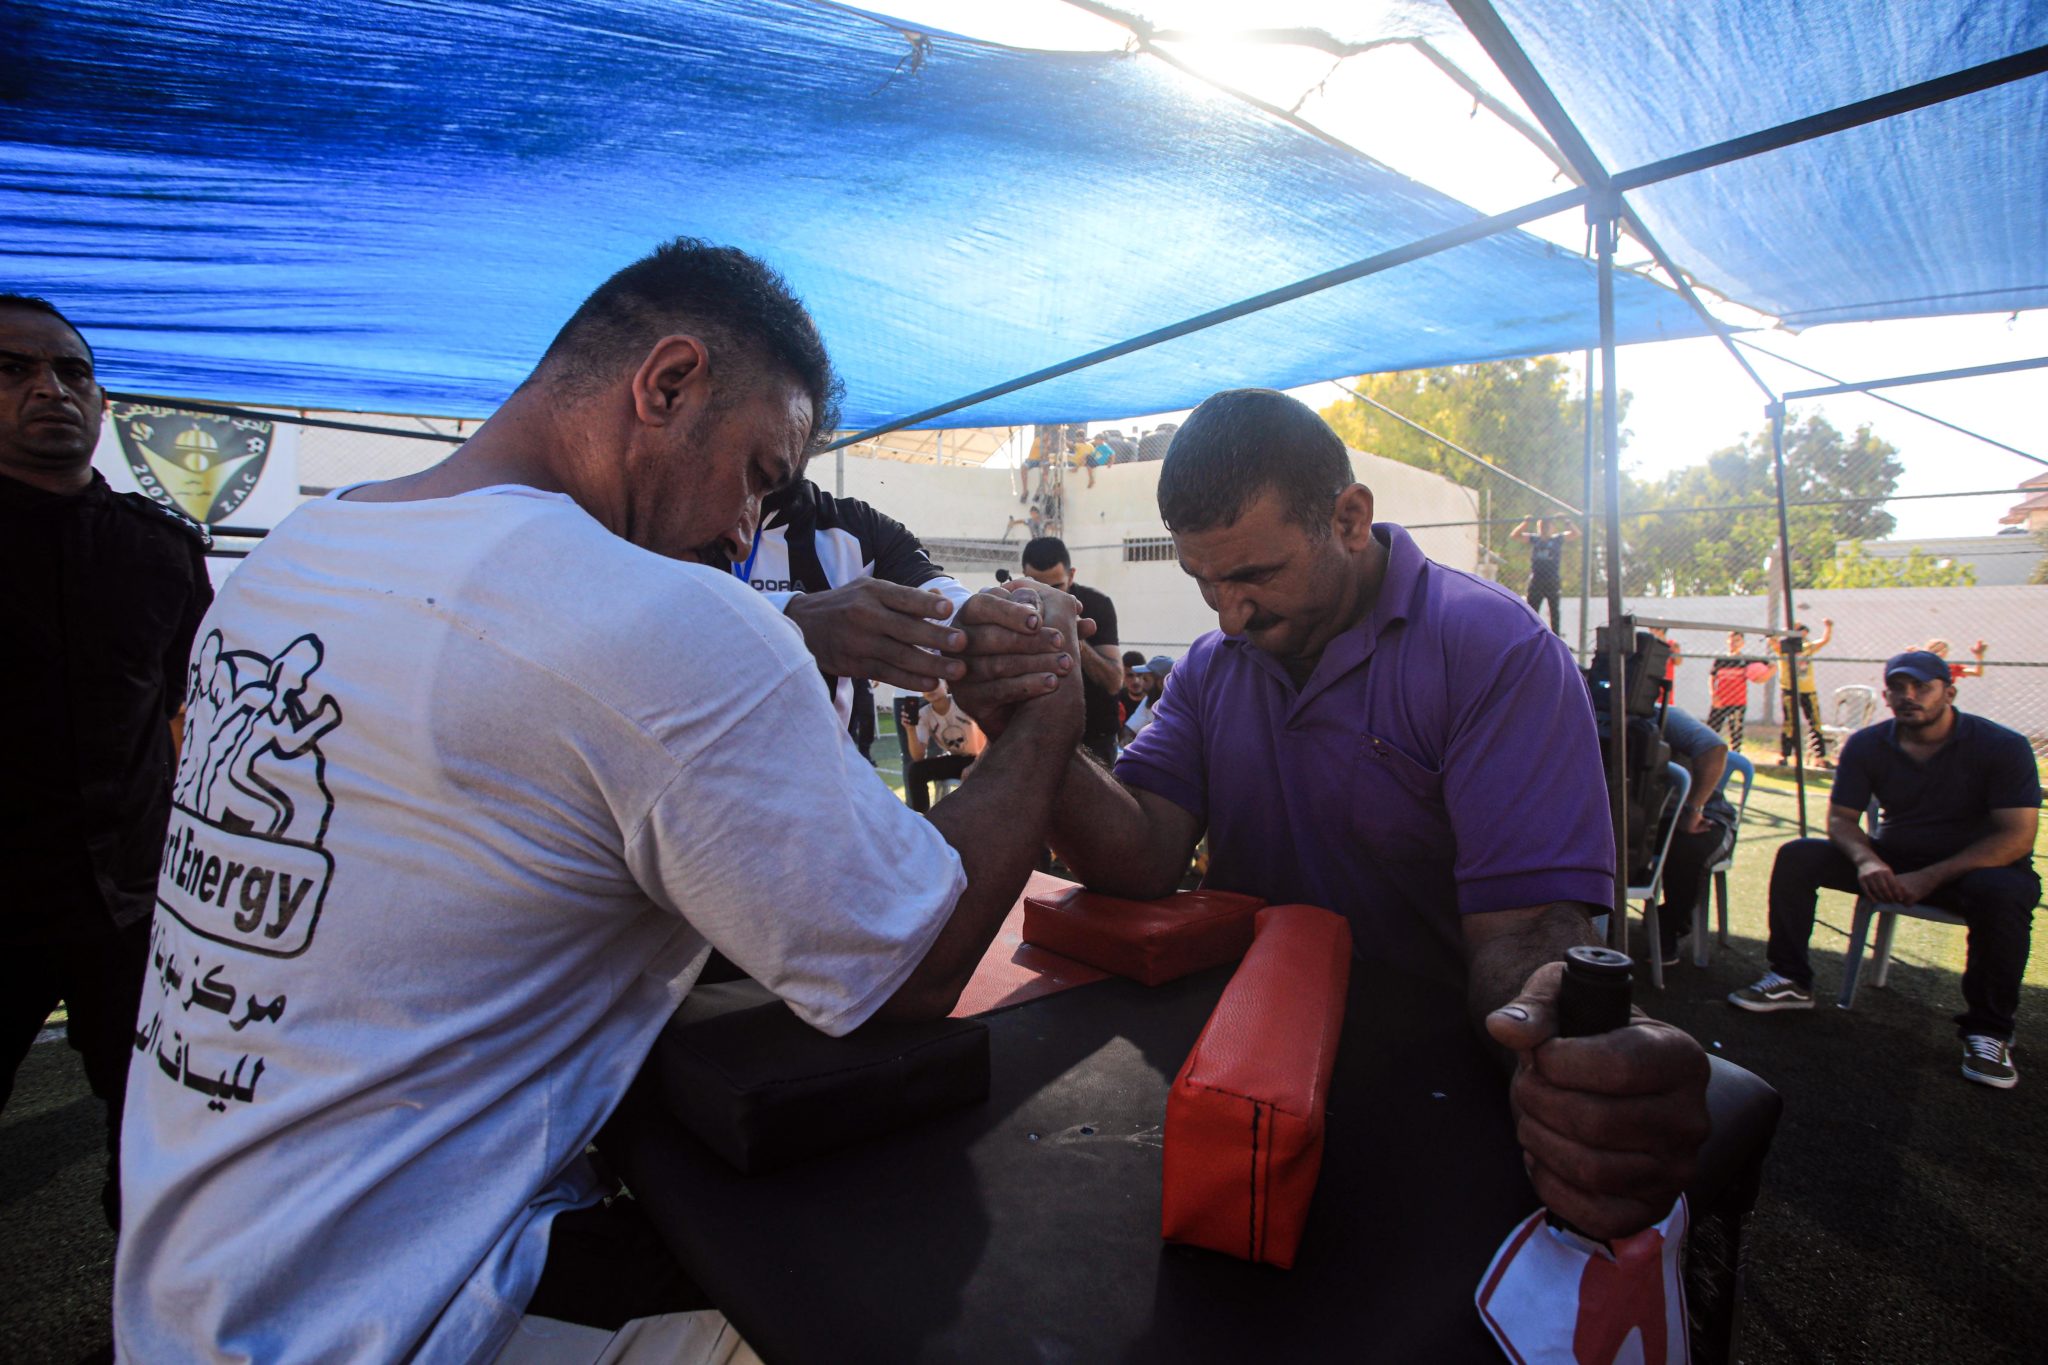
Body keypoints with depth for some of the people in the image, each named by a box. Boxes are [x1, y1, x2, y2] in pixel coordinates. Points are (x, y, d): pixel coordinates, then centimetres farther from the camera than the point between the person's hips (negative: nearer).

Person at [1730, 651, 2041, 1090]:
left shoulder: (2003, 747, -14)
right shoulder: (1866, 745, -4)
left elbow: (2017, 838, -20)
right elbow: (1840, 818, -2)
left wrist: (1930, 877, -28)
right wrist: (1866, 859, -26)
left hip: (1974, 864, -3)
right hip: (1895, 858, 3)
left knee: (2005, 893, -38)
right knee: (1797, 857, -15)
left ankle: (1987, 1029, -20)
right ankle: (1790, 981, -7)